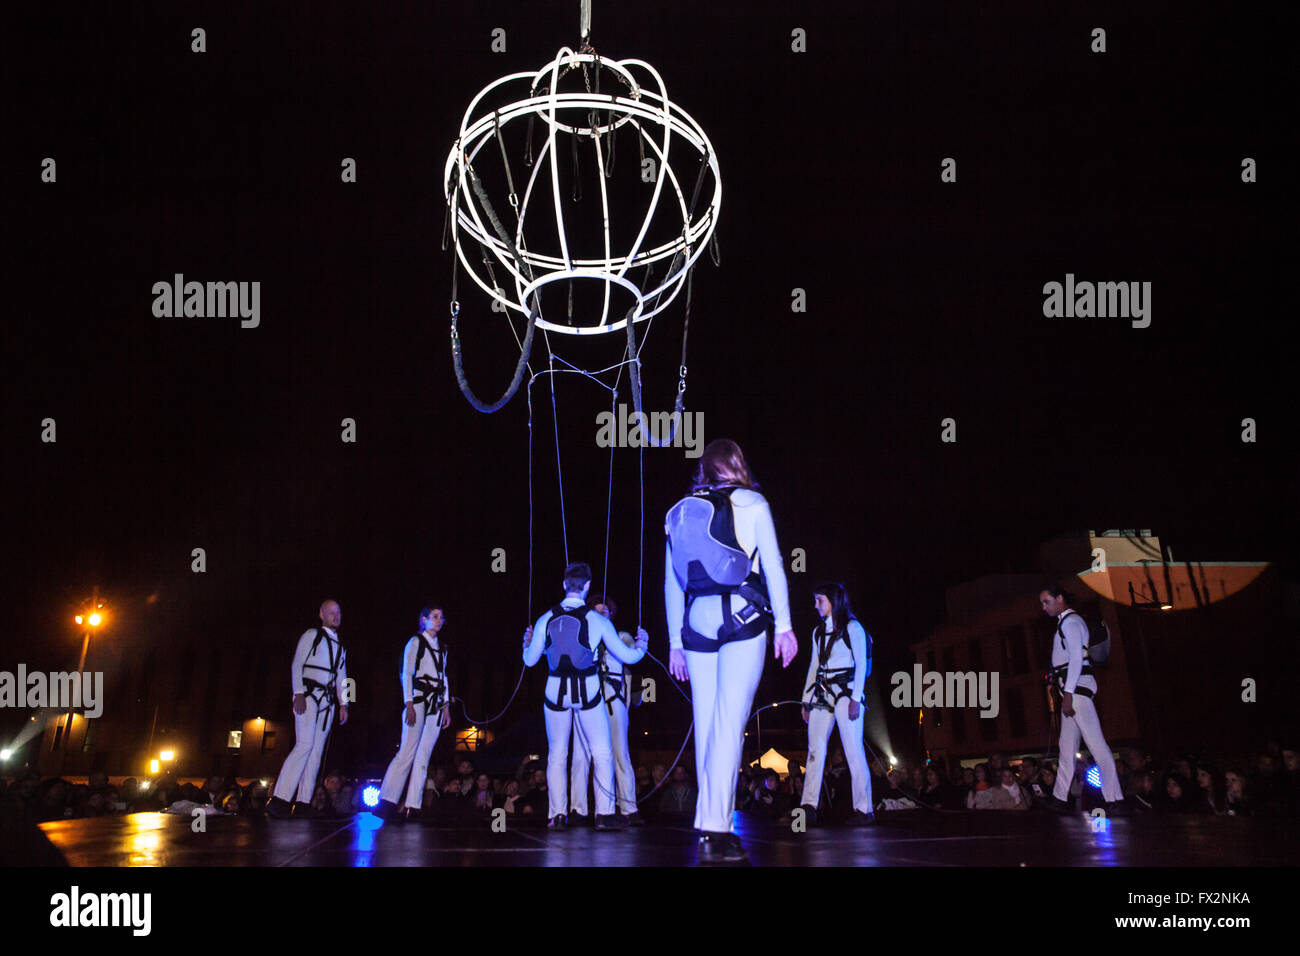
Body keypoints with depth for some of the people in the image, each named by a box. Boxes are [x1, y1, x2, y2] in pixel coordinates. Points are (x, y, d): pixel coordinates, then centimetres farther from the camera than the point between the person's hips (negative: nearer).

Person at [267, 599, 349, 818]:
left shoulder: (340, 646, 23)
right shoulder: (312, 635, 4)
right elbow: (297, 664, -3)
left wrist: (343, 704, 13)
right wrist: (299, 693, -14)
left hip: (327, 701, 7)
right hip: (308, 695, -7)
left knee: (317, 751, -1)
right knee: (305, 744, -20)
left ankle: (302, 803, -3)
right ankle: (279, 800, -24)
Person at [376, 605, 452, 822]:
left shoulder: (441, 647, 20)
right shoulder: (416, 642, 2)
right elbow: (407, 674, -4)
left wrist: (446, 706, 13)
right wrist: (409, 704, -13)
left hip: (436, 705, 6)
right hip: (419, 701, -6)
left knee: (424, 756, 0)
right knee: (407, 752, -13)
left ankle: (413, 806, -3)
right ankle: (387, 802, -13)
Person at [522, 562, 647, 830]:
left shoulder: (546, 620, -1)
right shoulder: (596, 620, -4)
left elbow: (530, 660, 7)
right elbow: (627, 656, 2)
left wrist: (527, 643, 29)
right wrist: (641, 644, 24)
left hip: (556, 691, 2)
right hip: (587, 691, -2)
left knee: (557, 754, 9)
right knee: (602, 752, 6)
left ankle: (557, 814, 4)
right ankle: (604, 813, 0)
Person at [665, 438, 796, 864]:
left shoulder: (681, 511, 15)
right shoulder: (752, 504, 4)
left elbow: (672, 582, 14)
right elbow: (773, 566, -1)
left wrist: (676, 641, 17)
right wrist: (784, 625, 0)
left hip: (697, 621, 4)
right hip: (742, 617, -4)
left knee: (707, 725, 8)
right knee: (729, 723, -10)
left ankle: (710, 826, 9)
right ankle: (715, 831, -18)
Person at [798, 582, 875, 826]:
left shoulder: (852, 628, 2)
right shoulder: (819, 632, 20)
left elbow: (861, 664, -4)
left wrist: (855, 698, -14)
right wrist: (806, 700, 13)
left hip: (845, 692, -6)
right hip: (822, 694, 6)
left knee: (853, 750, -10)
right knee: (815, 749, -6)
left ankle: (863, 809, -10)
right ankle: (809, 805, -11)